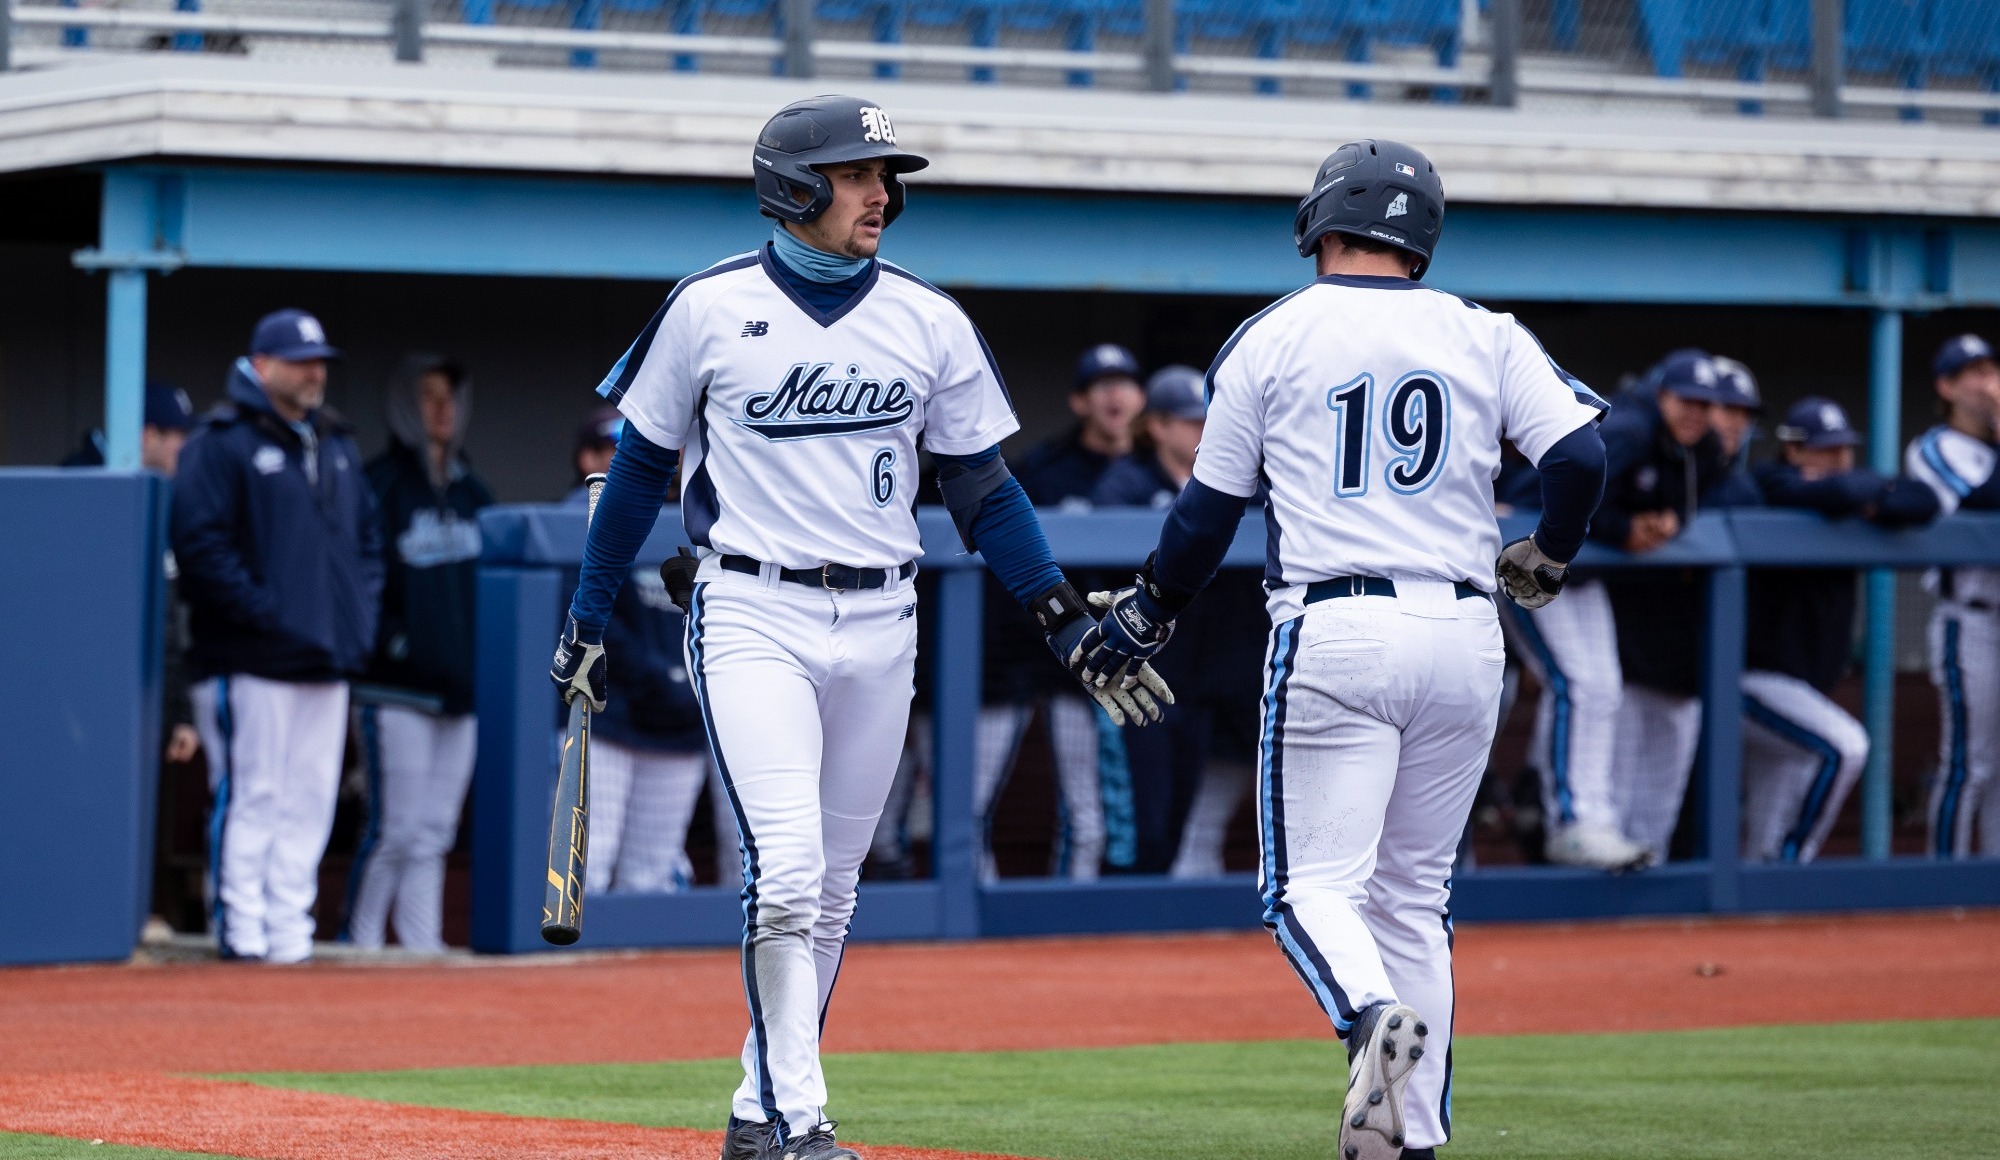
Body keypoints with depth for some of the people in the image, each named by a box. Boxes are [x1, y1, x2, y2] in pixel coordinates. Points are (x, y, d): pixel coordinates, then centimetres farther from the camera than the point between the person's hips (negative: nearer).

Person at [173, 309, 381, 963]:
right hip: (253, 662, -7)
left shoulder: (336, 445, 19)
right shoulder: (223, 443, -5)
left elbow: (367, 535, 25)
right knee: (252, 797, -6)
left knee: (309, 804, 7)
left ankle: (290, 934, 11)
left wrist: (362, 611, 10)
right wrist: (263, 612, -16)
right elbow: (201, 541, -13)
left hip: (328, 661, 7)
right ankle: (243, 932, -2)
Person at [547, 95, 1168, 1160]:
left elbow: (982, 489, 9)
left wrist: (1068, 622, 1)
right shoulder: (711, 308, -2)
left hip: (880, 628, 4)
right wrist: (588, 619, 10)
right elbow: (642, 465, 8)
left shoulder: (930, 322, 4)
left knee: (830, 892, 8)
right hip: (751, 618, -4)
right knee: (786, 872, -17)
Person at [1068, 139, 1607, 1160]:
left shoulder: (1270, 337, 4)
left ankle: (1373, 1015, -33)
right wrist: (1543, 560, 18)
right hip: (1463, 639, 3)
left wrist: (1146, 614, 22)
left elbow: (1210, 507, 7)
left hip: (1333, 630, -3)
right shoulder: (1488, 338, 8)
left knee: (1313, 884, -2)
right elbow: (1582, 456, -2)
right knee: (1413, 894, 13)